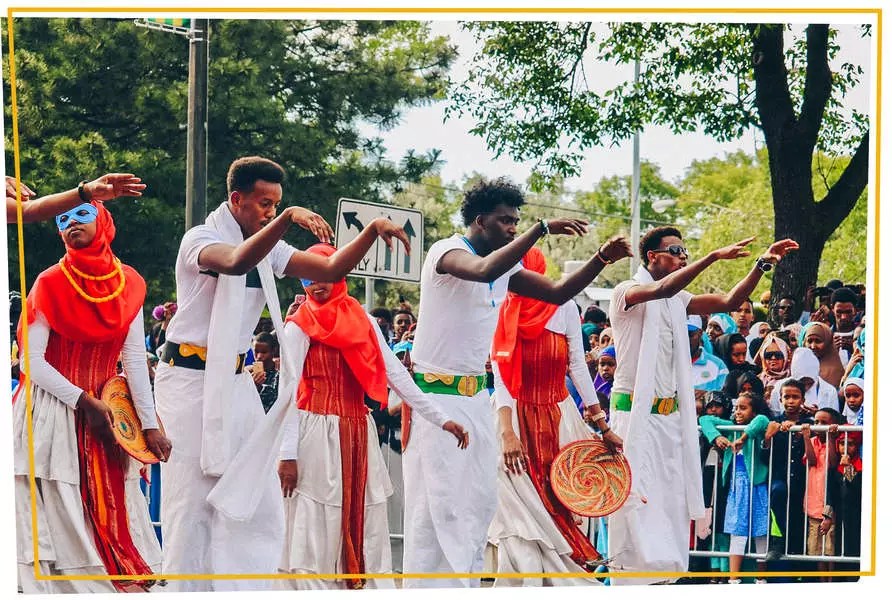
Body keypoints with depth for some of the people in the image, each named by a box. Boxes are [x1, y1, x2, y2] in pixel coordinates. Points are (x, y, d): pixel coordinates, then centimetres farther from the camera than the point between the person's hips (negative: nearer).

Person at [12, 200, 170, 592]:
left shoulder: (127, 285, 4)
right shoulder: (50, 284, -7)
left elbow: (135, 359, 4)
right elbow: (33, 362, -9)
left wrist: (150, 424, -1)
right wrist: (85, 402, -14)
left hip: (105, 412, 4)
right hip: (53, 412, -3)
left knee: (114, 511, 2)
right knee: (59, 515, -5)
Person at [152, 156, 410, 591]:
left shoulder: (266, 246, 12)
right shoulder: (201, 239, -11)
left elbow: (331, 269, 5)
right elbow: (236, 262, -34)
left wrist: (372, 231, -9)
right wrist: (288, 219, -44)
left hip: (237, 382, 7)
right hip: (191, 378, -7)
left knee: (259, 504, 2)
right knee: (193, 502, -7)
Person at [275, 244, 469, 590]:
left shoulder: (363, 321, 10)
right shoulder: (299, 326, -1)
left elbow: (394, 373, 5)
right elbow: (288, 391, -6)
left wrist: (440, 419, -3)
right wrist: (288, 454, -14)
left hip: (359, 435, 5)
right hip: (317, 435, -4)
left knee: (366, 532, 3)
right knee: (315, 536, -5)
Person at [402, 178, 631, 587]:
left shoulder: (506, 266, 11)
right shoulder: (447, 251, -13)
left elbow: (558, 292, 10)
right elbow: (484, 270, -35)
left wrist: (603, 259, -4)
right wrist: (542, 229, -34)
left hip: (476, 397, 8)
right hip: (436, 396, -8)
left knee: (479, 503, 7)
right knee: (436, 506, -7)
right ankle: (427, 588, -3)